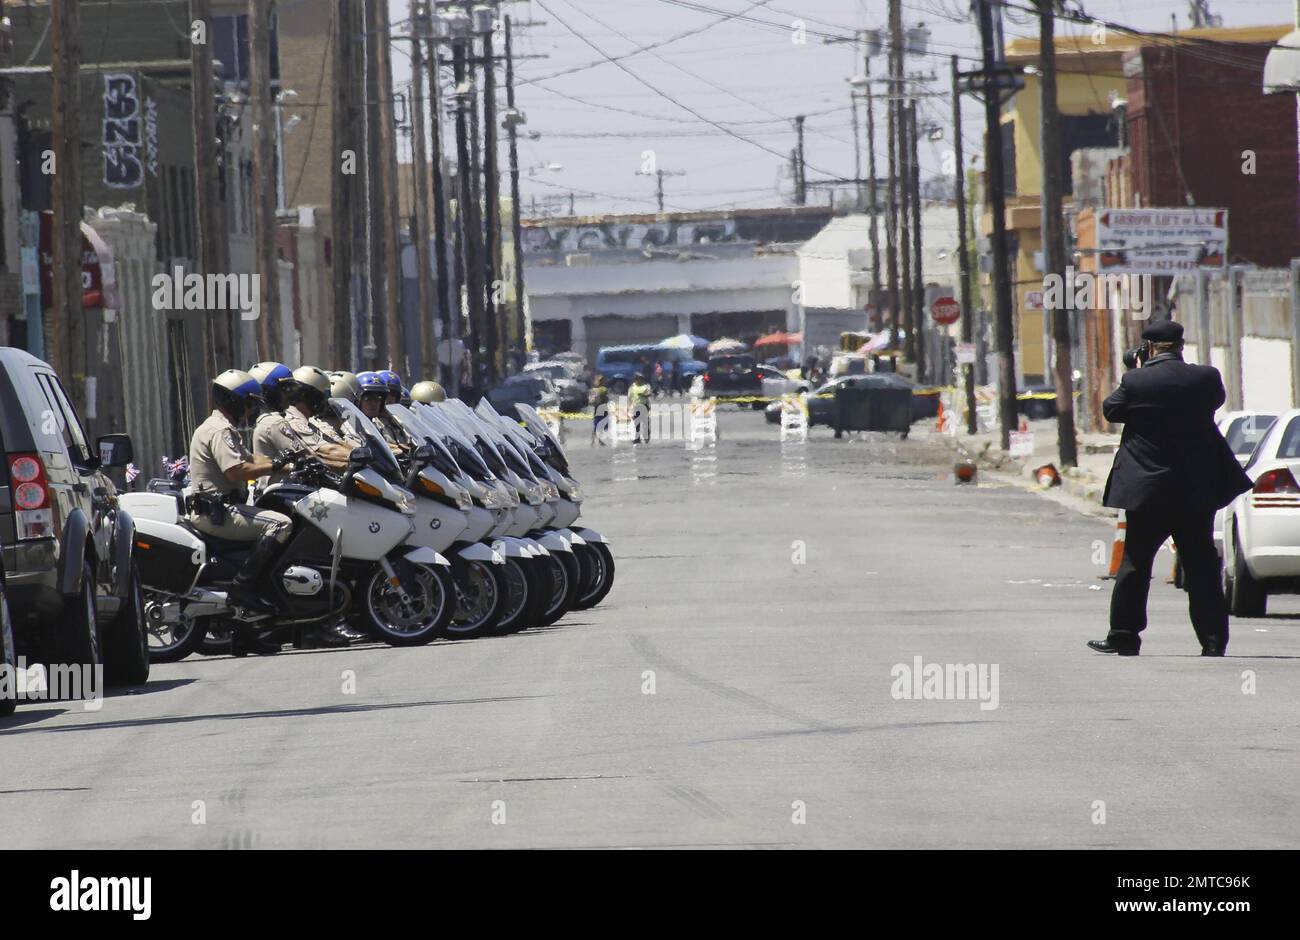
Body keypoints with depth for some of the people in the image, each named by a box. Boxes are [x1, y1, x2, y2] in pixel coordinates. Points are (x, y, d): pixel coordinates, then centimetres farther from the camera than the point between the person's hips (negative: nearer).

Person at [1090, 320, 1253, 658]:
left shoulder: (1135, 382, -11)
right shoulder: (1206, 378, -5)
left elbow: (1111, 410, 5)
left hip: (1148, 490, -2)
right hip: (1197, 490, 2)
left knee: (1135, 563, 10)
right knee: (1201, 566, 6)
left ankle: (1124, 635, 12)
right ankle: (1213, 639, 2)